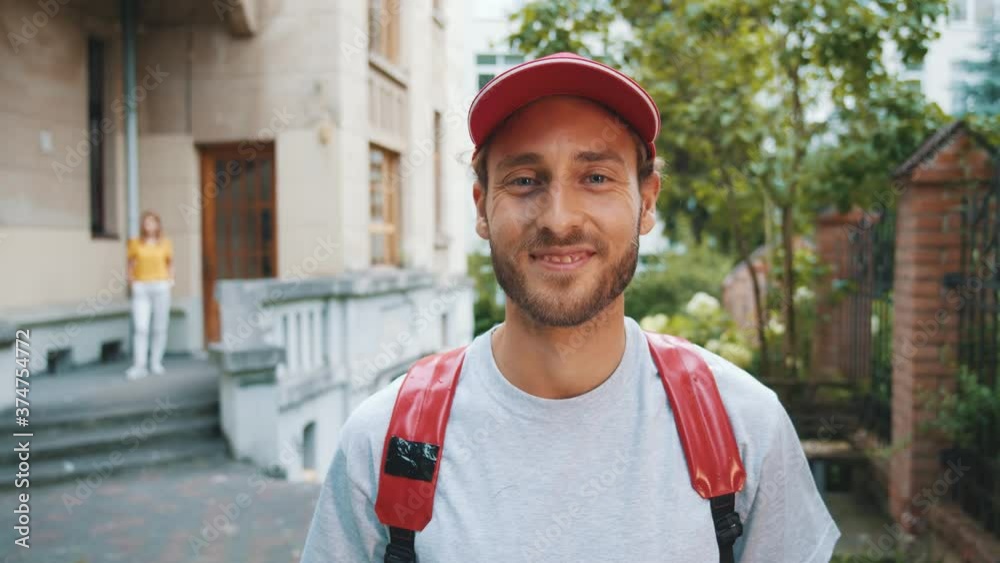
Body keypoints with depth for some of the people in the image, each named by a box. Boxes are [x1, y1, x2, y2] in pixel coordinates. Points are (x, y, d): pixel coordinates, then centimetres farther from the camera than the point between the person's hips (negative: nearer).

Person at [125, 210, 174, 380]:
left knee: (160, 328, 3)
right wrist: (130, 280, -3)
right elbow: (130, 263, 11)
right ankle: (139, 366, -10)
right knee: (140, 328, -9)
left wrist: (170, 279, 2)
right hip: (141, 289, -1)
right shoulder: (135, 243, 4)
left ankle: (156, 362, 15)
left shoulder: (165, 243, 5)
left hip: (160, 287, 1)